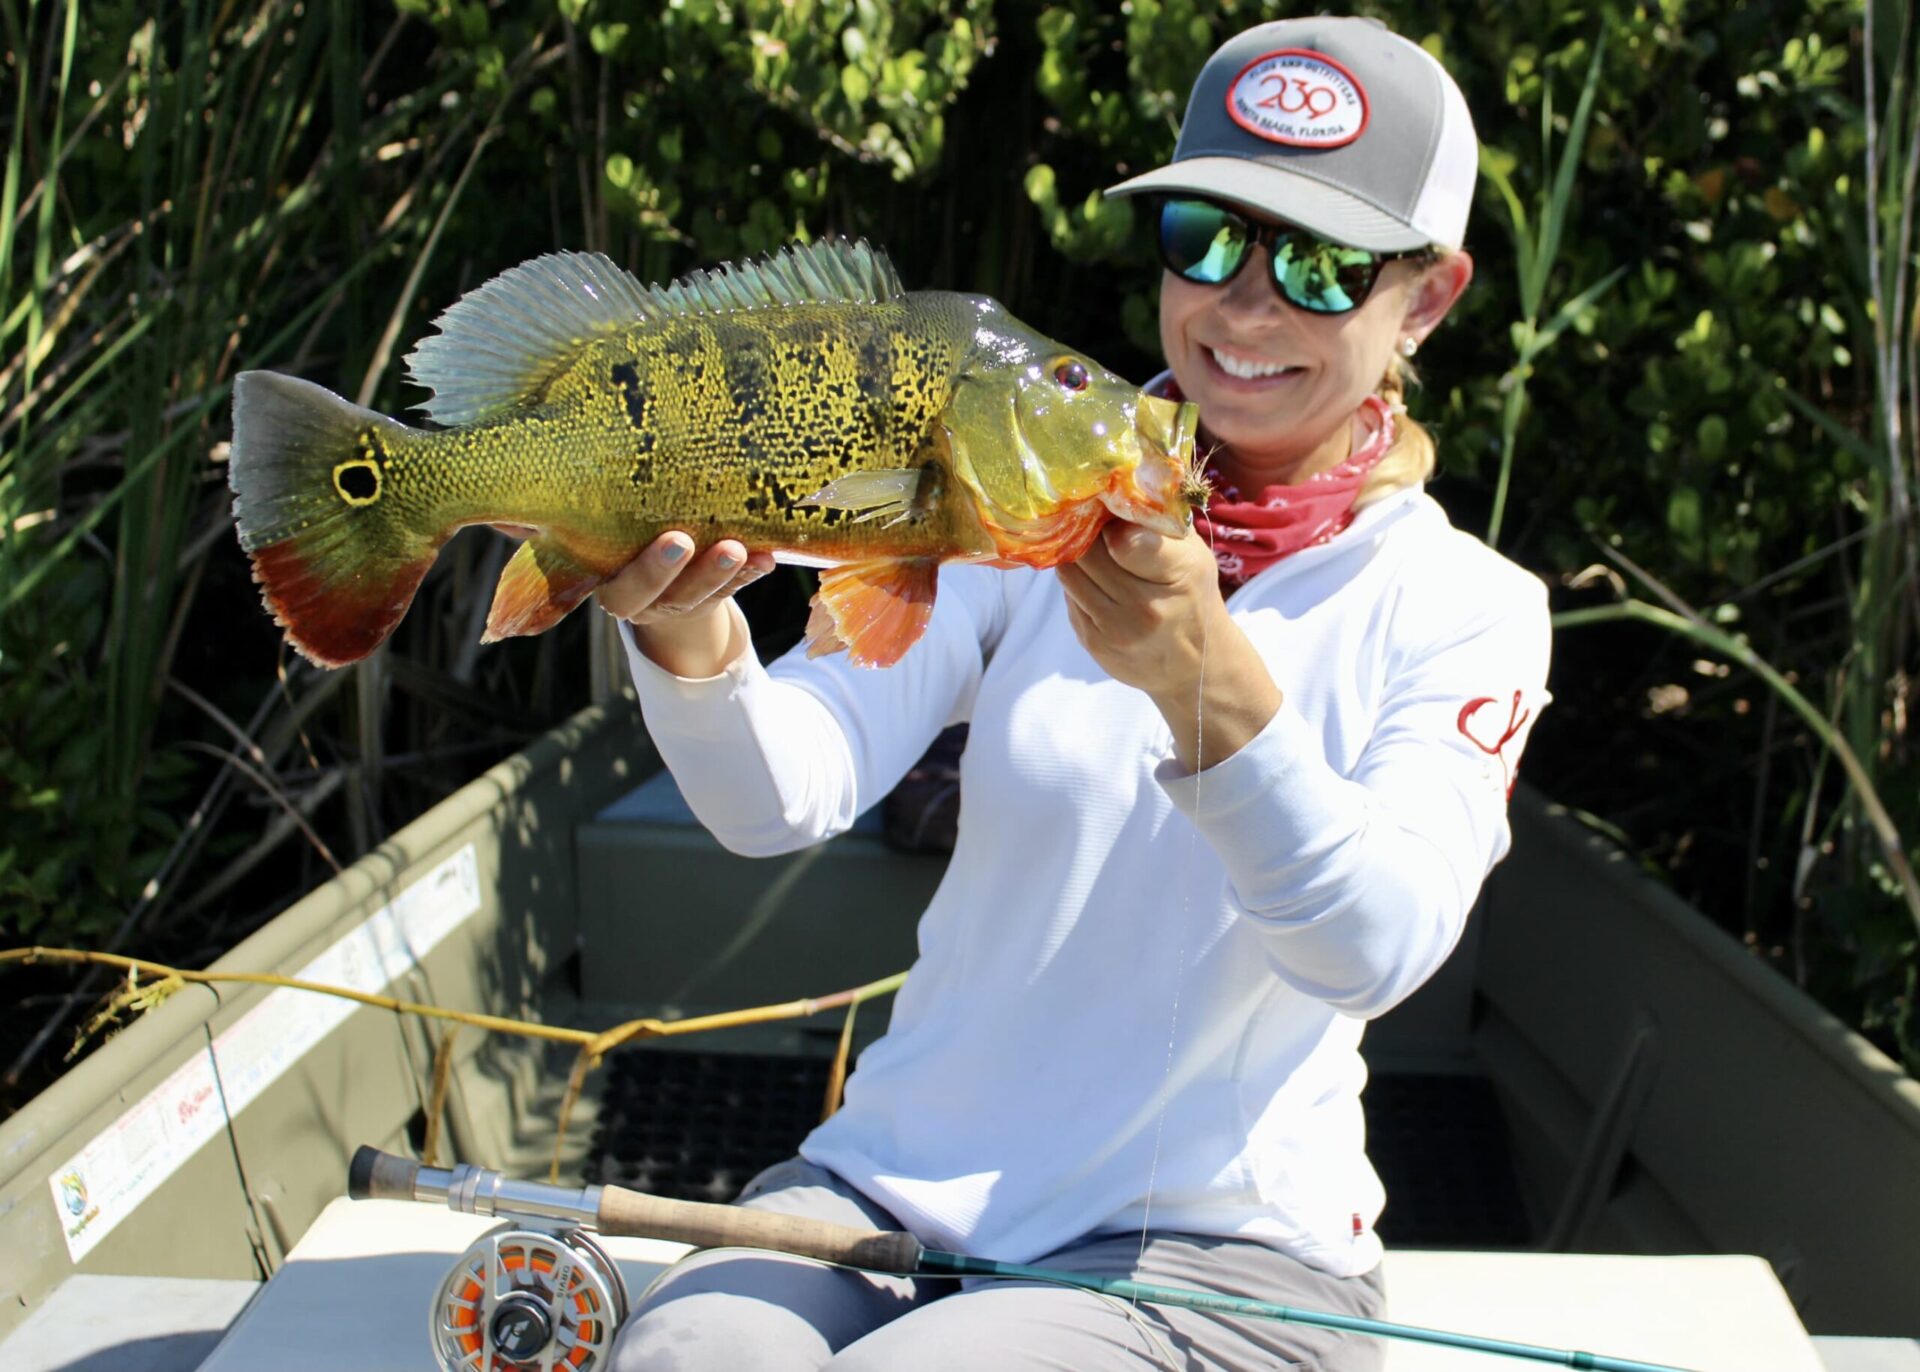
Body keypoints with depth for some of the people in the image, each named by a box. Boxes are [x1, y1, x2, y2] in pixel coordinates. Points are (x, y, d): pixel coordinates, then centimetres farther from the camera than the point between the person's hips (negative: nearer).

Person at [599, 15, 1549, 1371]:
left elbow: (1378, 952, -20)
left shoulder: (1462, 608, -2)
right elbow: (786, 796, -10)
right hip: (896, 1185, 2)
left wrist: (1204, 678, -35)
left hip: (1213, 1247, -2)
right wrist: (690, 634, -32)